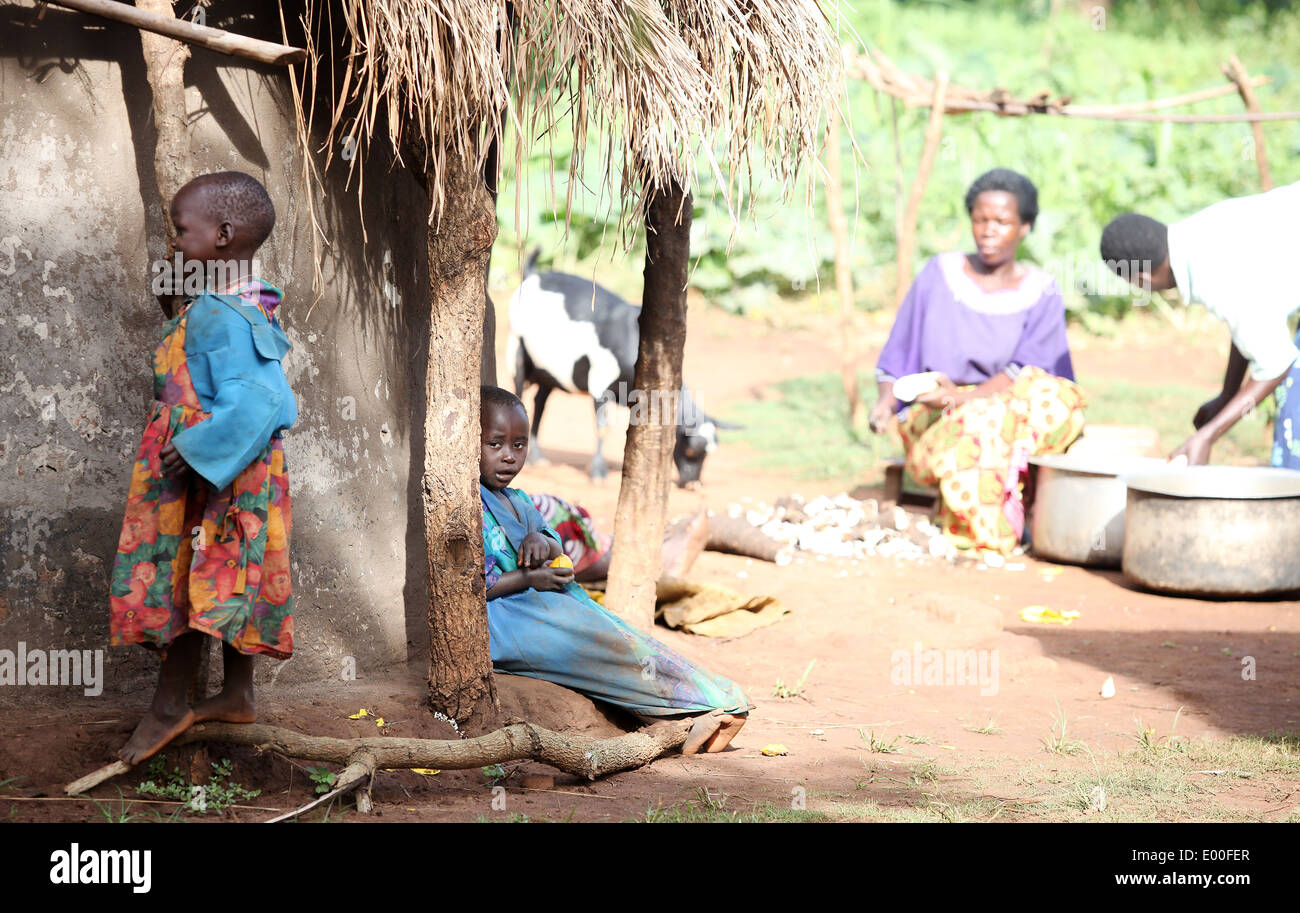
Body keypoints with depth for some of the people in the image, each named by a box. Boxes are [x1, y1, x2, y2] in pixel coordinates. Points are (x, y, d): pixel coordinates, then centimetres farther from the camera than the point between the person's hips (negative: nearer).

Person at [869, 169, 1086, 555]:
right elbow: (899, 356, 8)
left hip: (1017, 416, 1)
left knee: (1060, 397, -33)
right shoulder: (940, 275, 7)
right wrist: (886, 401, -12)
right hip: (937, 419, -1)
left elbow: (1025, 371, -9)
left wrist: (965, 396, -26)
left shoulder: (1041, 294, 4)